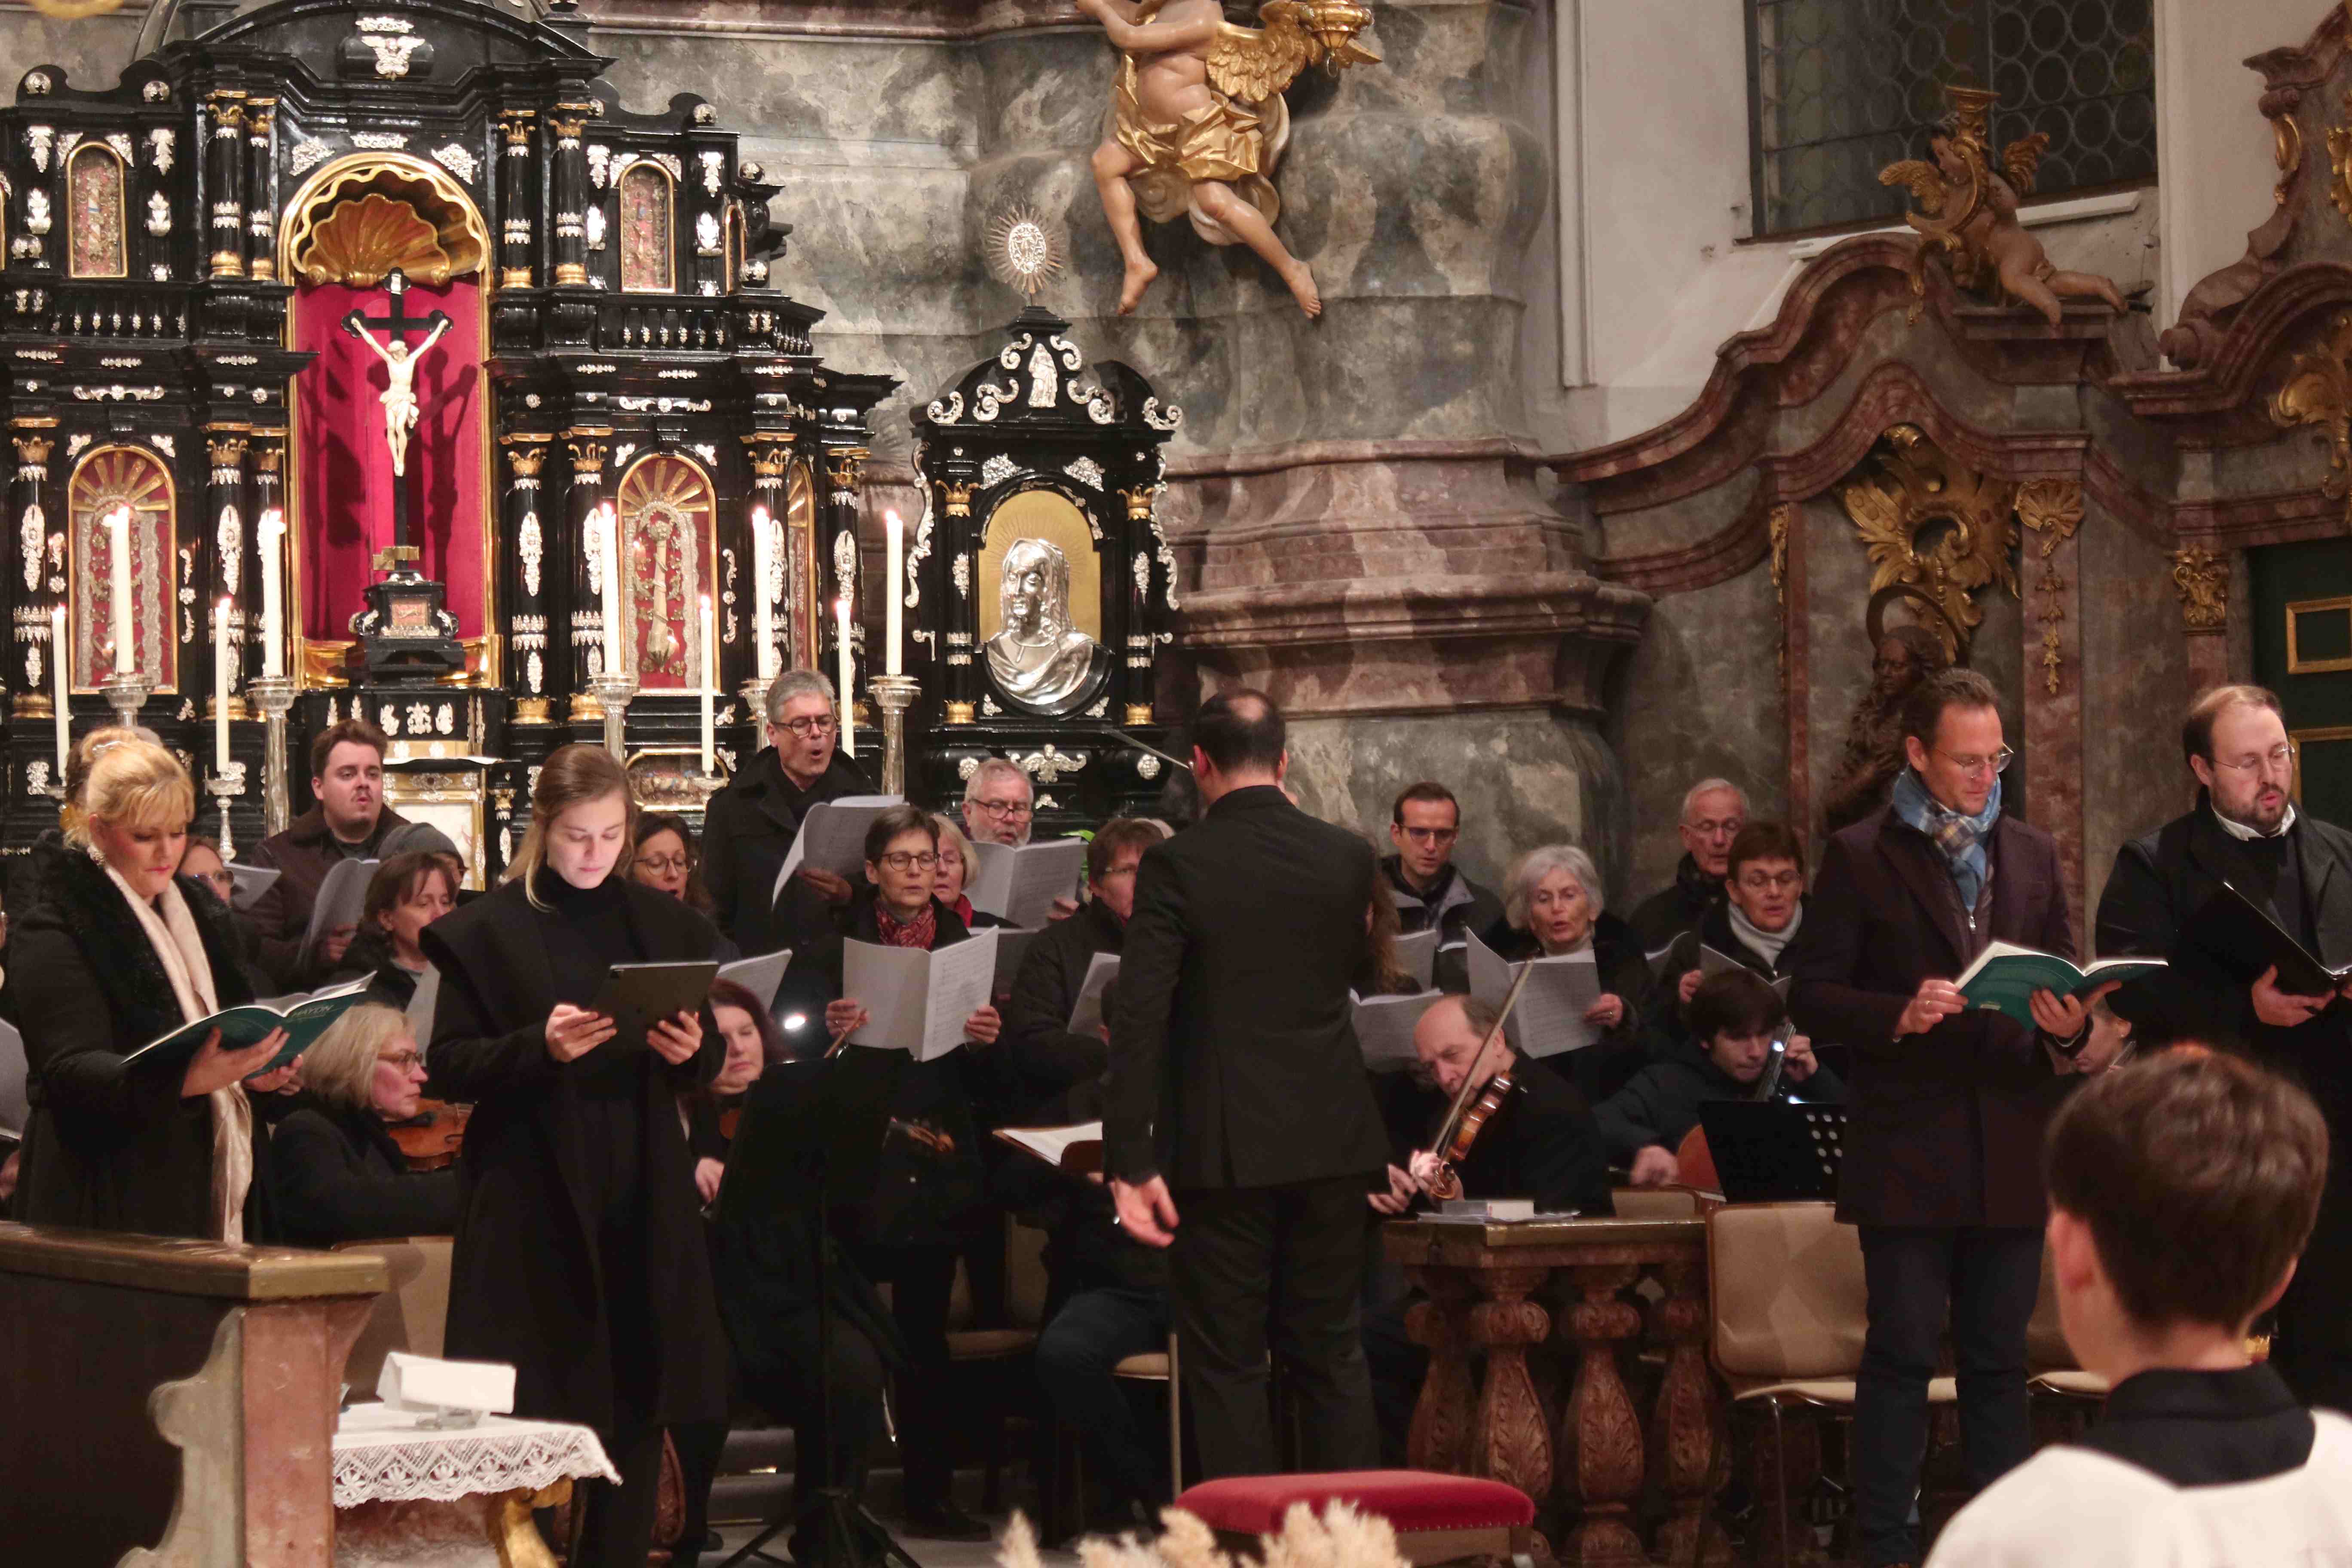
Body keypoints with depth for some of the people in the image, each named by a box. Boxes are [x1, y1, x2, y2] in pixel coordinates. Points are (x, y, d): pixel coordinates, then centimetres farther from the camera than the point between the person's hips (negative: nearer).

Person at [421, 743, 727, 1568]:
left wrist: (692, 1051, -8)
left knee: (638, 1406, 4)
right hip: (533, 1199, -4)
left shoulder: (666, 926, 11)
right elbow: (447, 1067, -5)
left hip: (641, 1199, 4)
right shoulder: (487, 932, -1)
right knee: (538, 1409, -4)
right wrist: (539, 1048, -21)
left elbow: (708, 1062, 15)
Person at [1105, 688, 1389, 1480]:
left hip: (1221, 1147, -4)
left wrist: (1131, 1161, -15)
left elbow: (1139, 1017, -15)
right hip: (1332, 1142, 4)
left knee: (1227, 1363, 4)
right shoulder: (1348, 857, 1)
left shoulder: (1176, 865, -10)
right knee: (1331, 1354, 13)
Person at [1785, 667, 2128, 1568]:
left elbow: (2064, 982, 13)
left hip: (2012, 1150, 4)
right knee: (1902, 1353, -3)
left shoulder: (2032, 857, 13)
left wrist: (2072, 1030, -10)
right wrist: (1898, 1016, -19)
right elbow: (1811, 996, -2)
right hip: (1908, 1149, -4)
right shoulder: (1861, 858, 0)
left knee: (1999, 1358, 8)